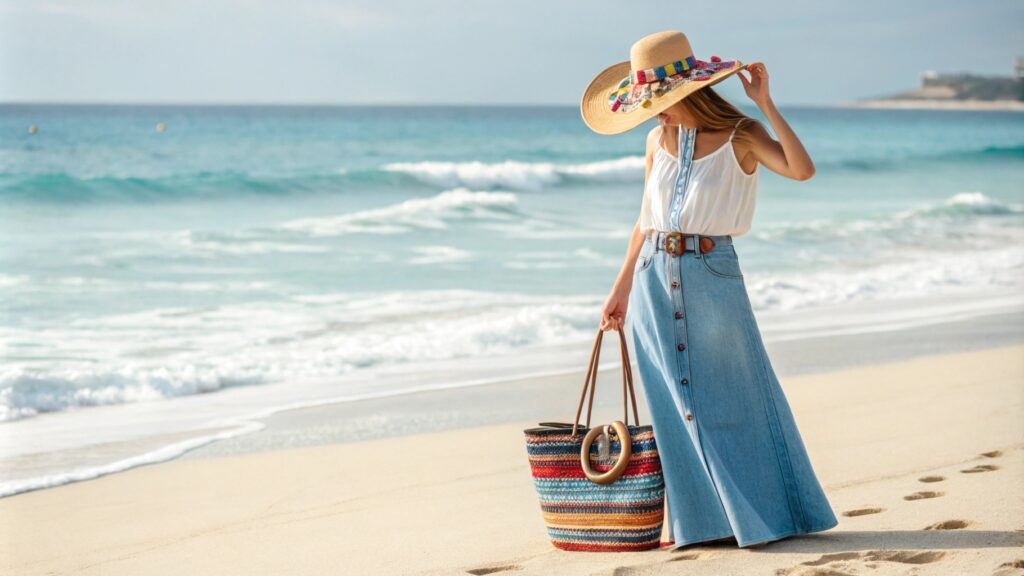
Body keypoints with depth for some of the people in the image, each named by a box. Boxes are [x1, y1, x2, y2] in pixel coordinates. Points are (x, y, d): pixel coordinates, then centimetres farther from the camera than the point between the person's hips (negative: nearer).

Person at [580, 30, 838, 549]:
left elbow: (802, 170, -23)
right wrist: (620, 289, 17)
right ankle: (691, 519, 16)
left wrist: (765, 104, -23)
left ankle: (758, 513, 14)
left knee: (732, 396, 3)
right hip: (655, 278, 4)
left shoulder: (740, 136, -6)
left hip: (712, 276, -4)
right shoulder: (659, 141, 7)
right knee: (676, 405, 7)